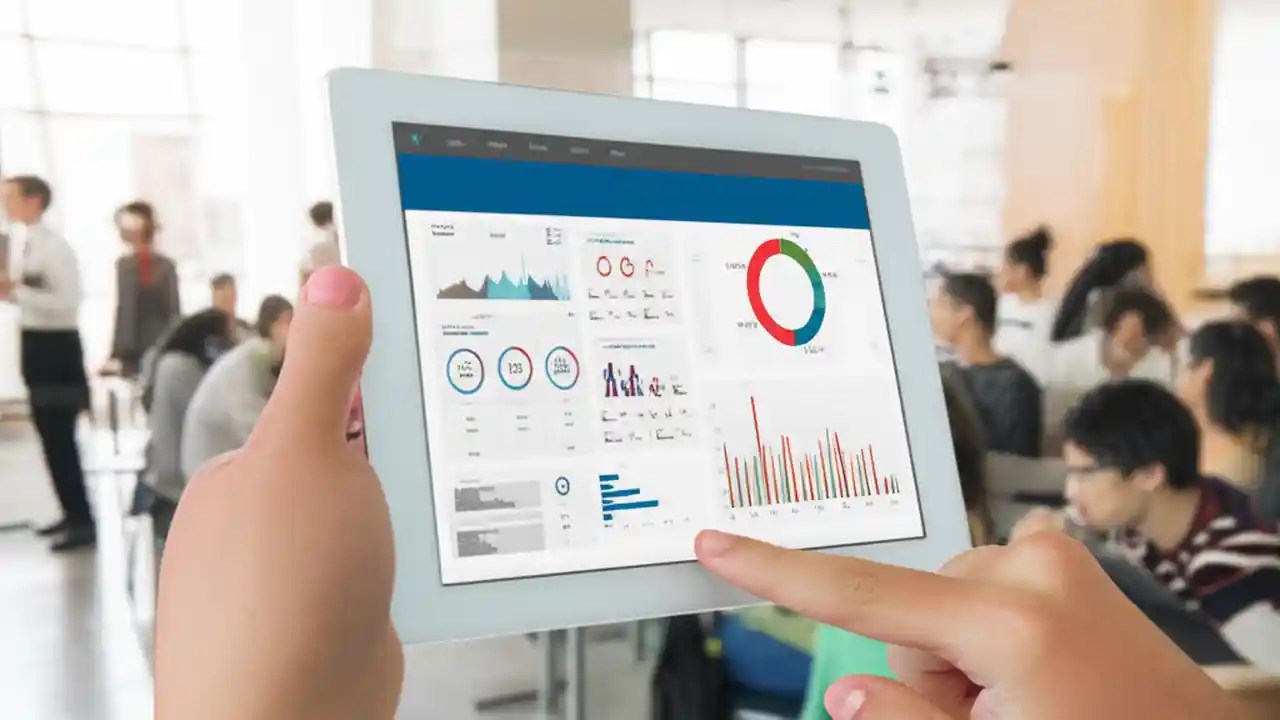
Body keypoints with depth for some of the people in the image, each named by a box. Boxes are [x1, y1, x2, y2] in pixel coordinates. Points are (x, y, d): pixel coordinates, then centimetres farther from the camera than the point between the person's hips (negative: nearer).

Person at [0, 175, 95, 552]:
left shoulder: (55, 248, -15)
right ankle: (72, 513, 25)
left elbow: (67, 303, -22)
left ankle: (83, 523, -2)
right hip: (37, 344, 10)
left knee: (61, 439, -8)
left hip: (57, 347, -10)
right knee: (51, 437, 15)